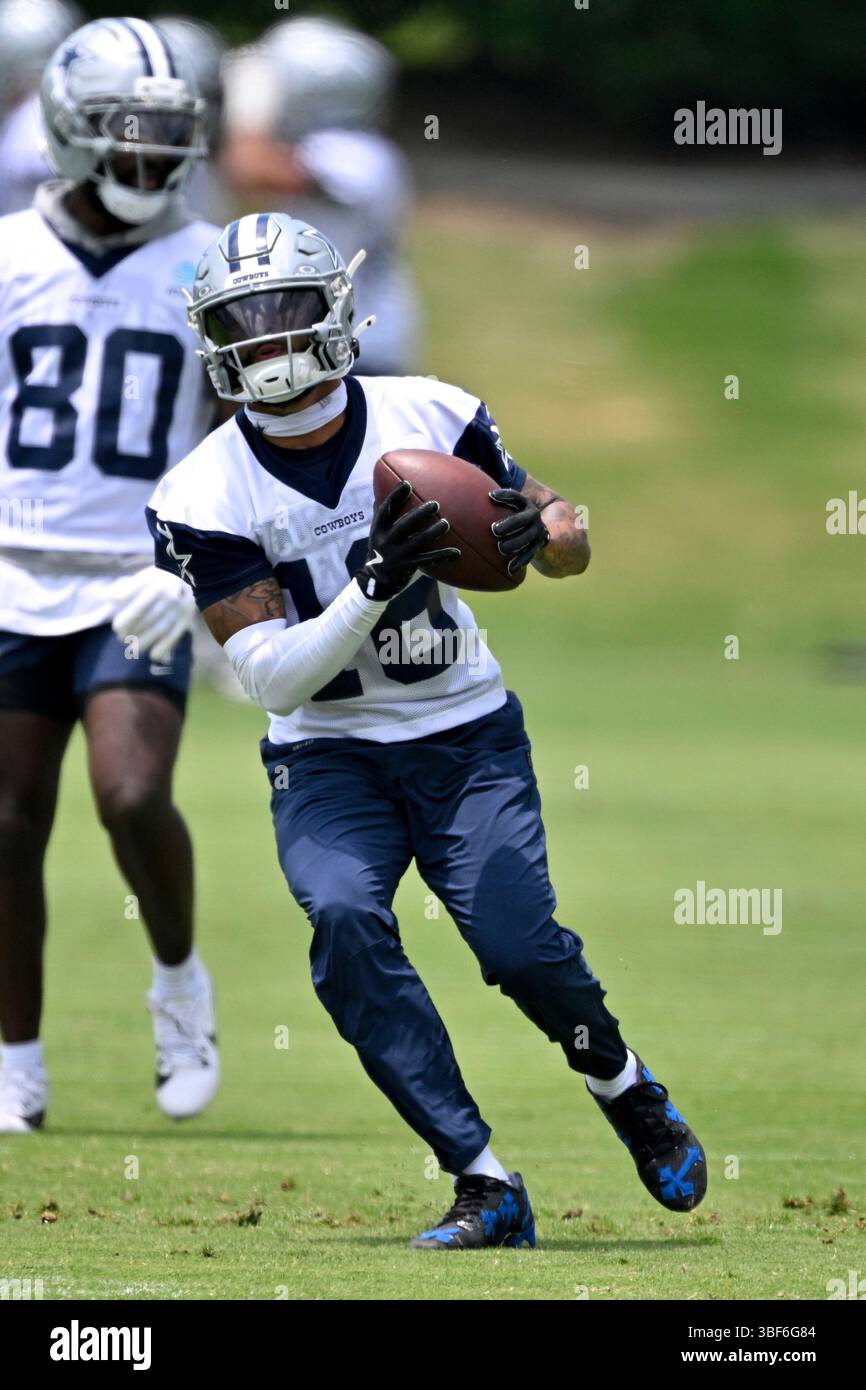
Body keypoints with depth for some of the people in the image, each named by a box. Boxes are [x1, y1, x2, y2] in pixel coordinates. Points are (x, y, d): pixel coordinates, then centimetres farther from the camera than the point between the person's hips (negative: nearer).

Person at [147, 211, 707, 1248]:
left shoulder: (428, 417, -6)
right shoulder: (208, 497, -10)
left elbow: (574, 543, 5)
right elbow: (271, 675, -15)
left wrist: (537, 530, -20)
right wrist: (372, 586, -30)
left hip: (465, 733, 0)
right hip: (327, 754, 0)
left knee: (519, 943, -17)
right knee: (344, 918, -27)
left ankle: (622, 1084, 18)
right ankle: (483, 1184, -22)